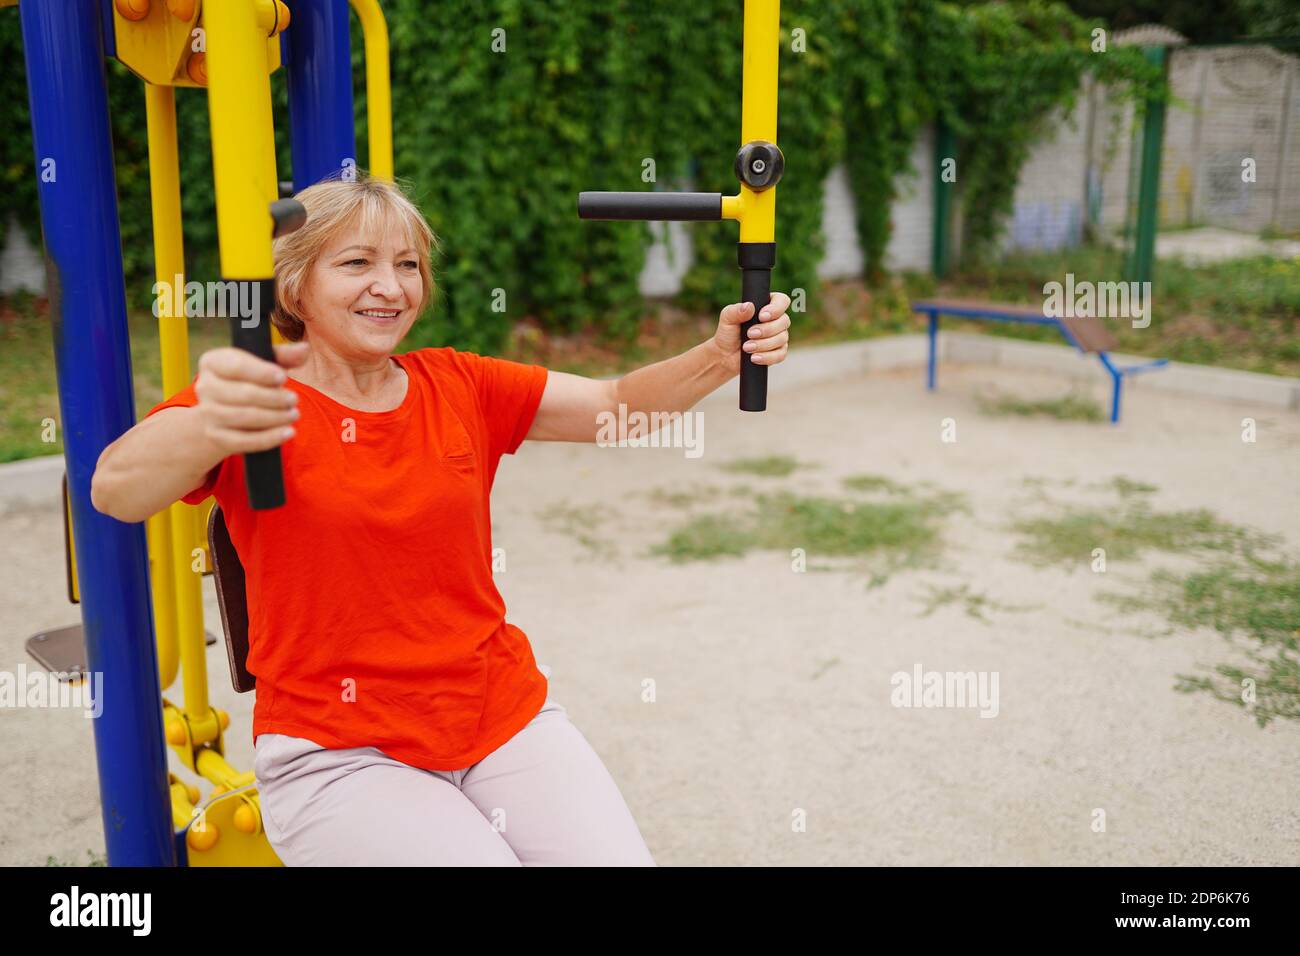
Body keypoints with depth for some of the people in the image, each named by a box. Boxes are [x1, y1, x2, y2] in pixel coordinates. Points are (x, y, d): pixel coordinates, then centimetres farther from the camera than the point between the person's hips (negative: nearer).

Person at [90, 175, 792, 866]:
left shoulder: (459, 386, 5)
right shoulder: (256, 399, -7)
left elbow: (620, 405, -1)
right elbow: (116, 490, -26)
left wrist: (721, 355, -21)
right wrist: (209, 426, -49)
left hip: (506, 714, 4)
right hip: (338, 753, -3)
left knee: (619, 858, -10)